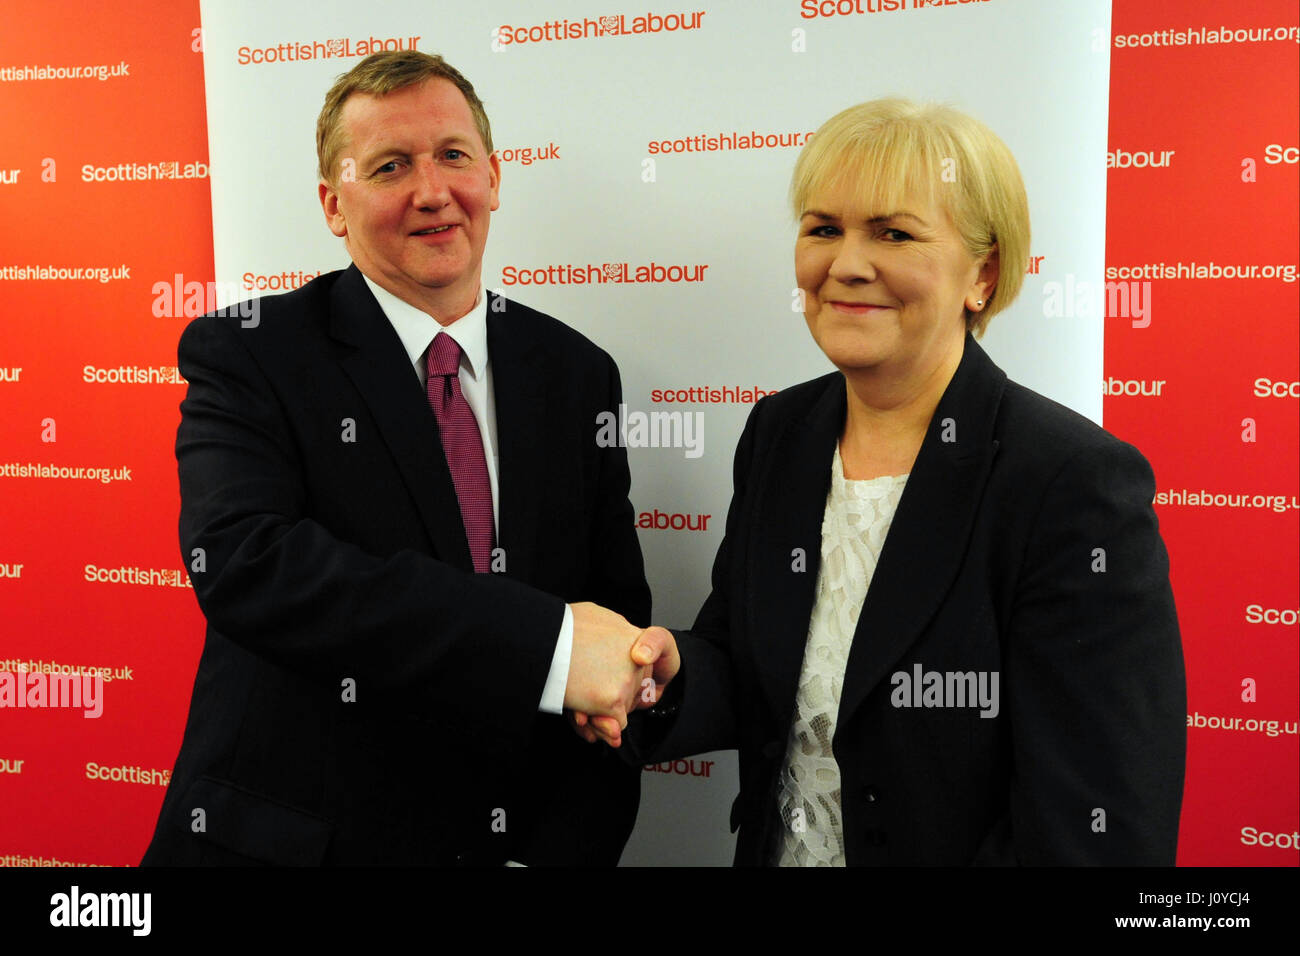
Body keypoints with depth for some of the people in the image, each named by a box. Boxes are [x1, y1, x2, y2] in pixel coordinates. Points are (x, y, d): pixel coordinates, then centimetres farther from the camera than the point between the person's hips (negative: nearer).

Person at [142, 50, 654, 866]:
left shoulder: (578, 373, 2)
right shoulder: (246, 355, -8)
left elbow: (618, 610, 1)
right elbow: (239, 557, -25)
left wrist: (571, 843, -11)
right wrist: (547, 644, -31)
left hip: (523, 836, 3)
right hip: (298, 836, -2)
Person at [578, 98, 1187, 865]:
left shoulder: (1080, 485, -23)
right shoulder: (779, 431, -5)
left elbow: (1101, 832, -25)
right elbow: (743, 681, 1)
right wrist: (669, 678, -20)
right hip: (769, 850, 5)